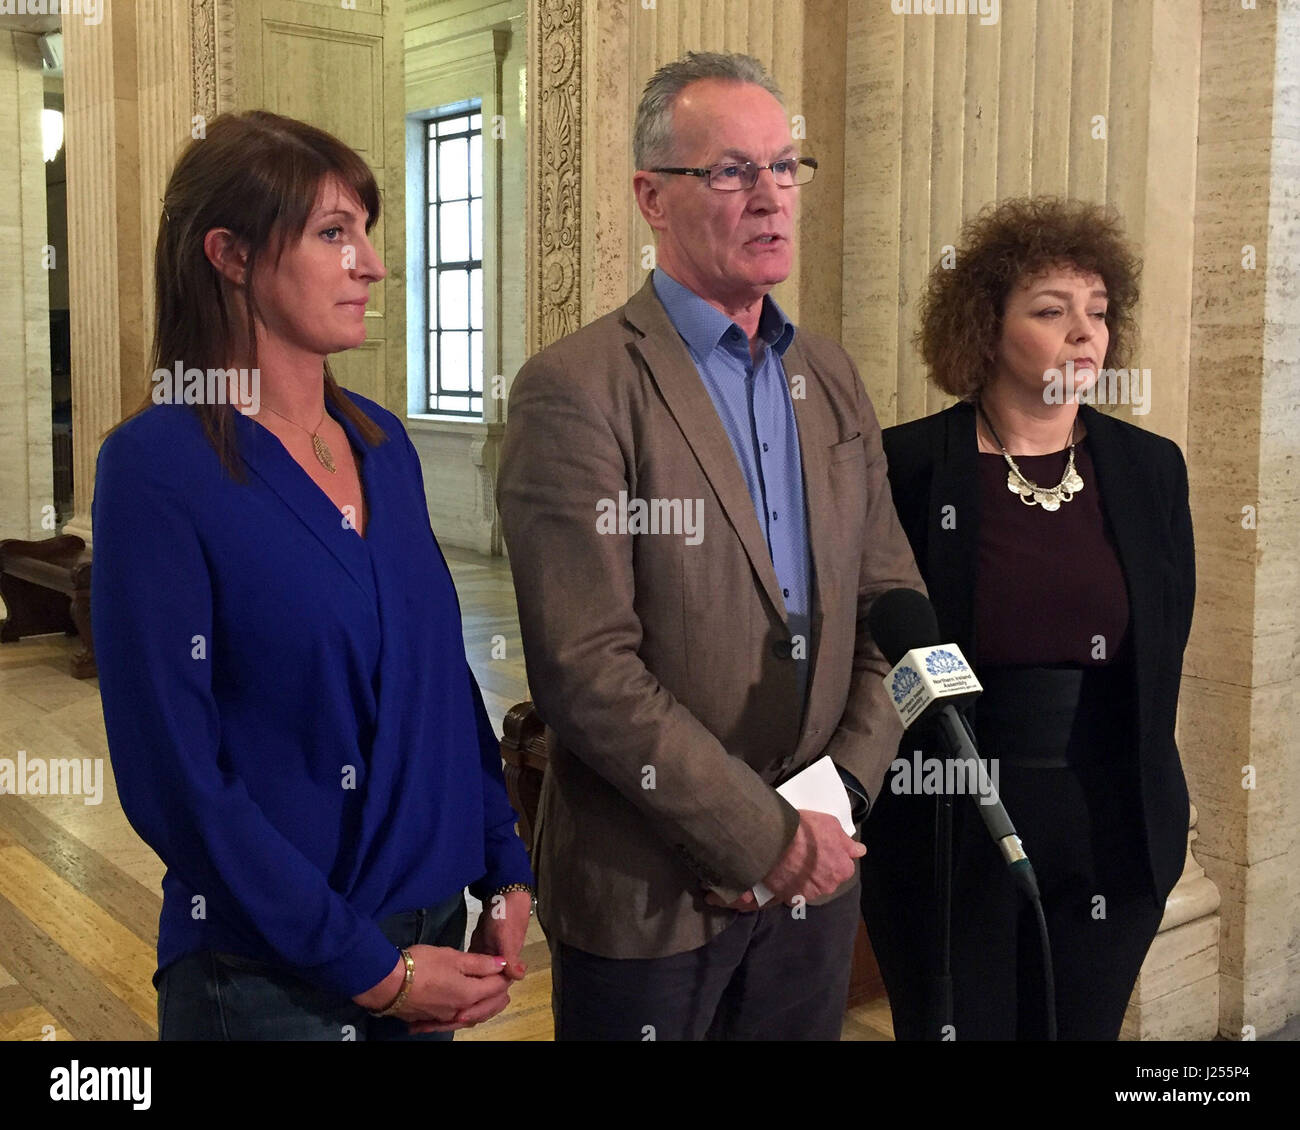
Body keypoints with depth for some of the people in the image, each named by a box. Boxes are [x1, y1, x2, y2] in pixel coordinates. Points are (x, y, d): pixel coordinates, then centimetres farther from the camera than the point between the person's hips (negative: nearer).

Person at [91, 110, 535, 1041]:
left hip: (437, 934, 6)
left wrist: (507, 877, 0)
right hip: (271, 978, -6)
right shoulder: (157, 467, -15)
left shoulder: (383, 442, 3)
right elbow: (174, 774, -17)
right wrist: (373, 971, -14)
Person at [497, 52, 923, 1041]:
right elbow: (586, 669, -20)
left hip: (814, 876, 6)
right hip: (646, 889, -5)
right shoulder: (575, 390, -14)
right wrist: (765, 835, -16)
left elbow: (893, 600, 8)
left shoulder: (830, 378, 8)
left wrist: (837, 793, -5)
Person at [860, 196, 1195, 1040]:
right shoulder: (905, 467, -9)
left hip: (1112, 834, 4)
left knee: (1082, 1025, 17)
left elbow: (1164, 647, 10)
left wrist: (1149, 807, 8)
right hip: (944, 829, -3)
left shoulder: (1151, 471, 2)